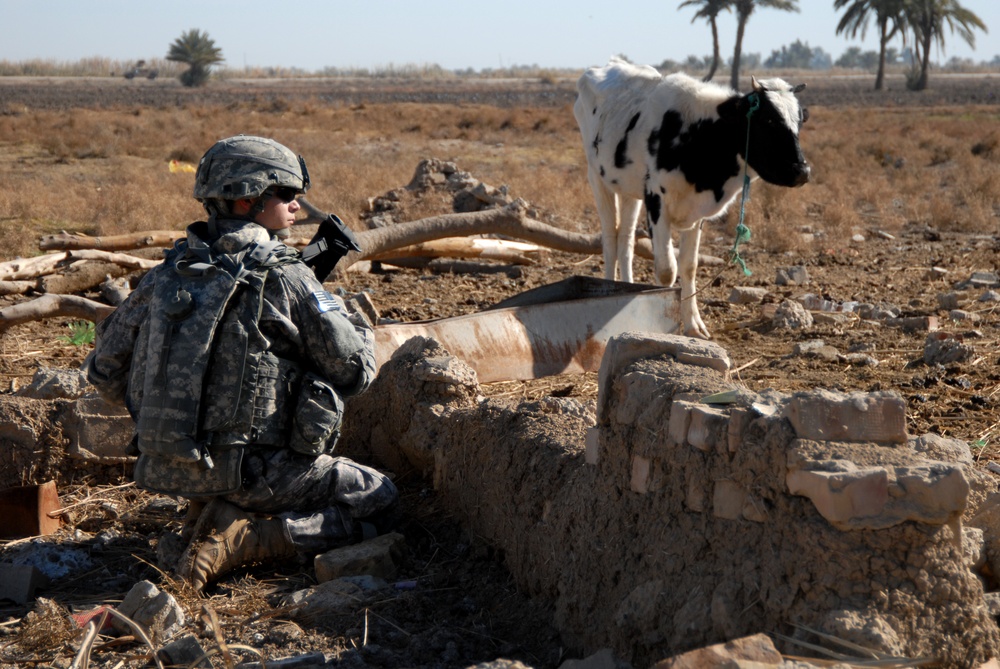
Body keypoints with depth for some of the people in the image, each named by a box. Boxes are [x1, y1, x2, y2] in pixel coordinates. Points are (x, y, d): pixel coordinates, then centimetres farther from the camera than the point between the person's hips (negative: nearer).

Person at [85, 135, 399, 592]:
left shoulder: (166, 275, 4)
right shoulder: (286, 279, -13)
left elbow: (106, 372, 11)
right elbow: (356, 370, -6)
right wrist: (352, 317, 15)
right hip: (251, 468, -7)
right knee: (381, 503, 7)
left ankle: (212, 515, 12)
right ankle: (239, 540, -9)